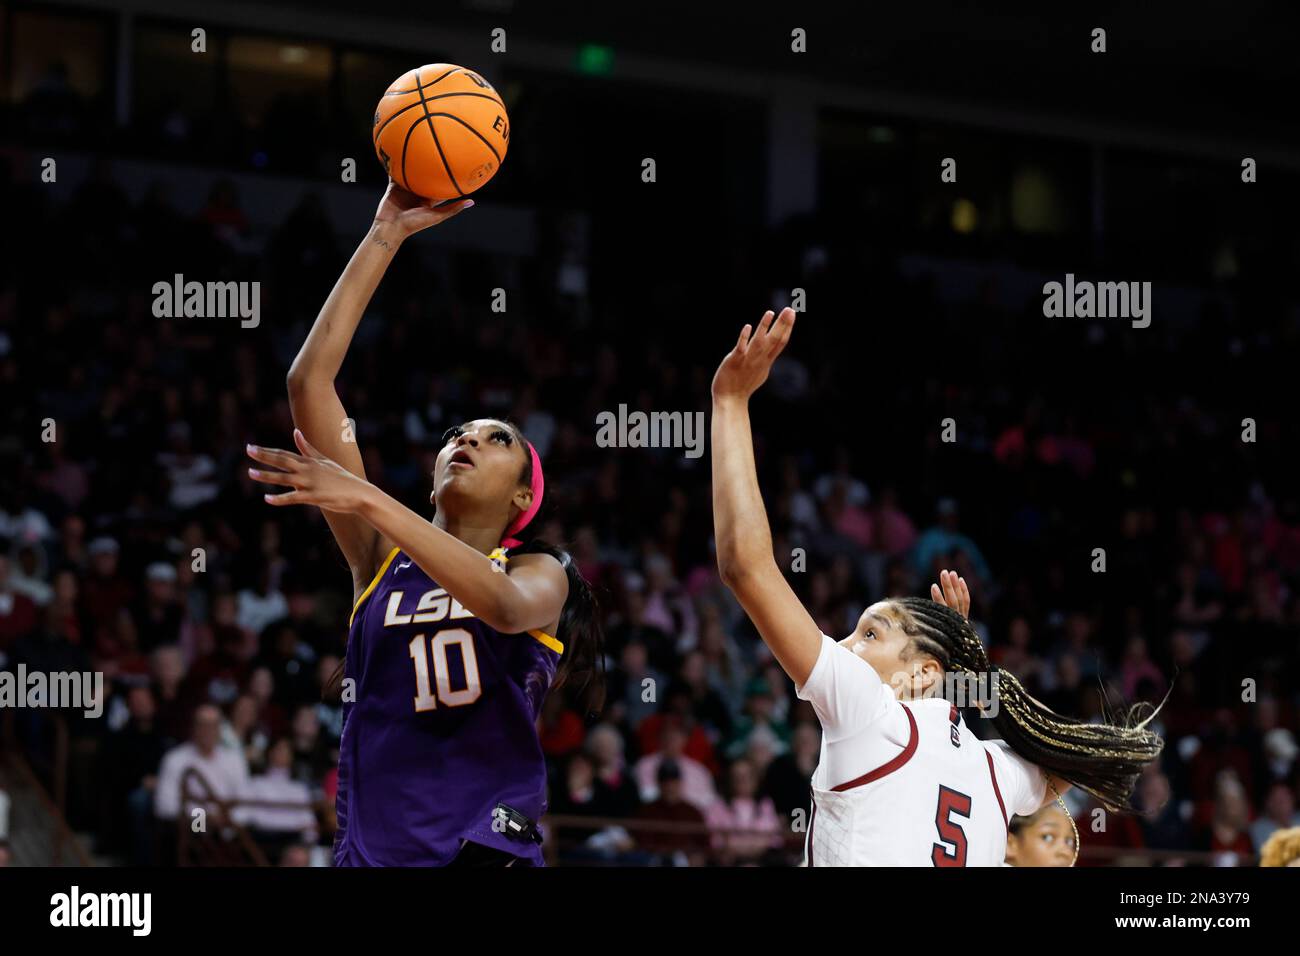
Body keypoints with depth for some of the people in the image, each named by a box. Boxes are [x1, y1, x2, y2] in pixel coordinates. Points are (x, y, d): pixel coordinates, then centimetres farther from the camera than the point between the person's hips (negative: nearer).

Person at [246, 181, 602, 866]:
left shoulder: (539, 572, 7)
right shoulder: (380, 555, 12)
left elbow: (508, 605, -20)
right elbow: (309, 379, 7)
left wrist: (366, 501, -25)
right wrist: (385, 237, 5)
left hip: (490, 850, -3)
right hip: (370, 848, 3)